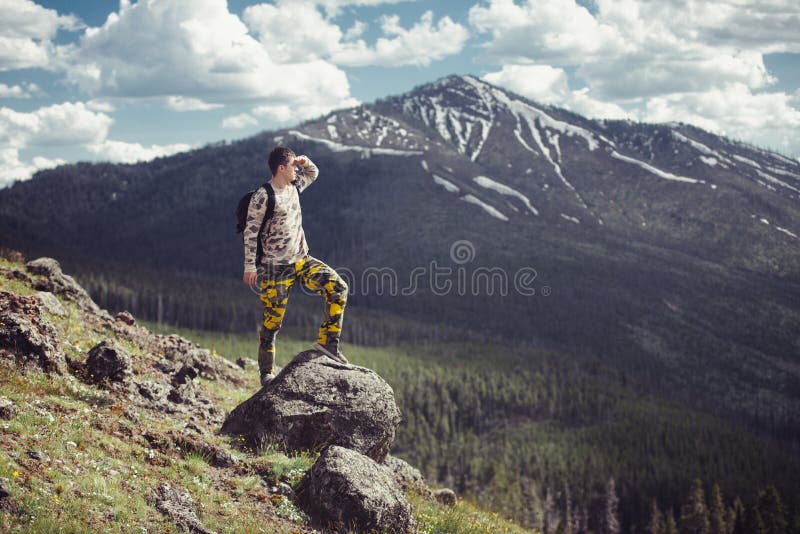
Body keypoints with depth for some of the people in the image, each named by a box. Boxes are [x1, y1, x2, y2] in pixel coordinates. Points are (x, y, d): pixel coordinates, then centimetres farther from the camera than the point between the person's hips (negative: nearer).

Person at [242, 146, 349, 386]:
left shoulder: (294, 186, 8)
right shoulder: (263, 197, -14)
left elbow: (313, 174, 28)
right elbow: (251, 232, -12)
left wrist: (306, 162, 6)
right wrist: (250, 265, -12)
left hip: (302, 260, 7)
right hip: (276, 267, -7)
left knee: (337, 287, -12)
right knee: (272, 320, 0)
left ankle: (328, 342, -5)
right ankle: (266, 372, 13)